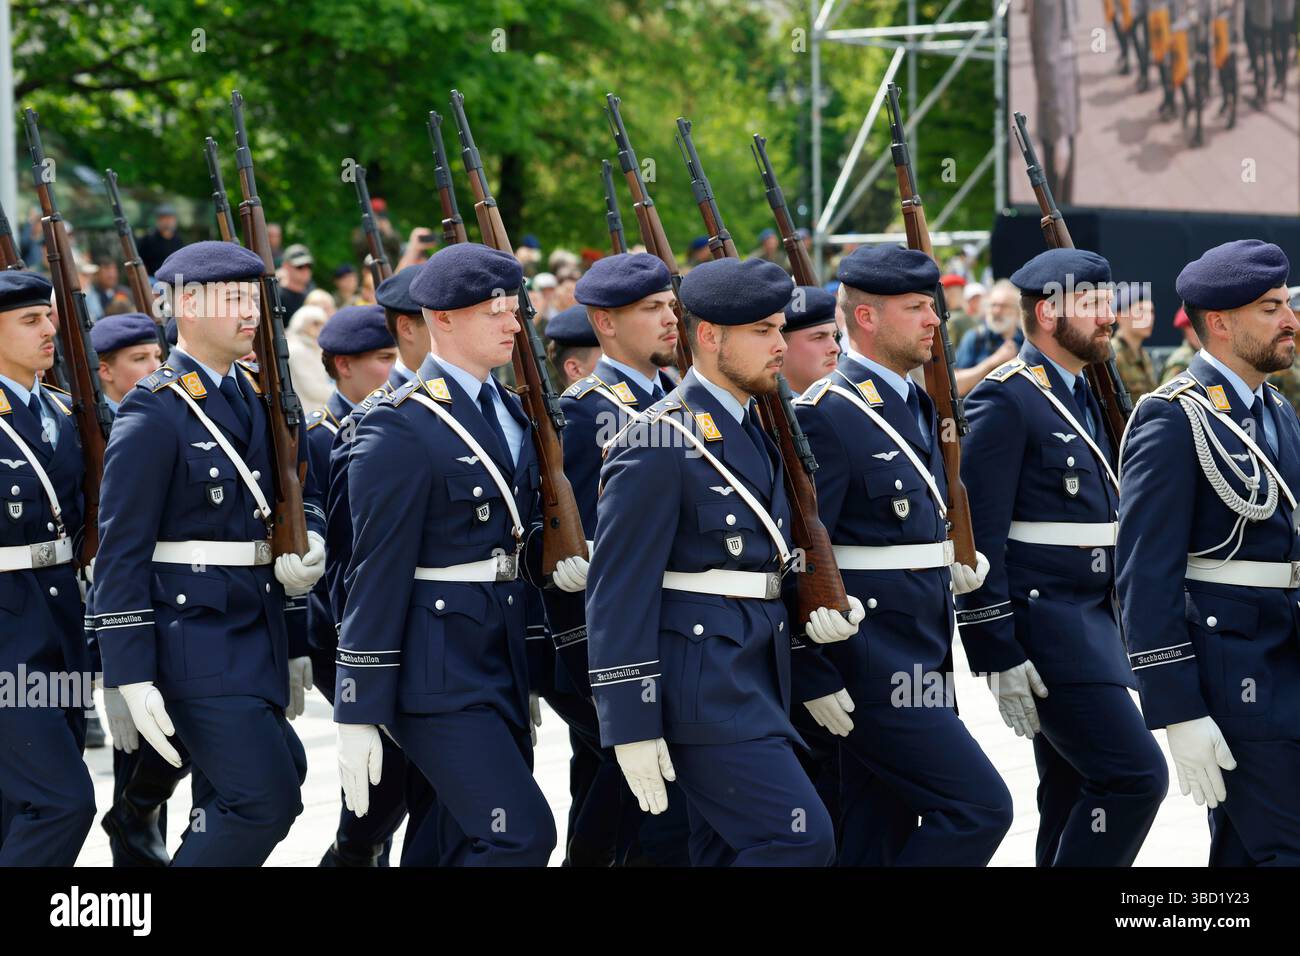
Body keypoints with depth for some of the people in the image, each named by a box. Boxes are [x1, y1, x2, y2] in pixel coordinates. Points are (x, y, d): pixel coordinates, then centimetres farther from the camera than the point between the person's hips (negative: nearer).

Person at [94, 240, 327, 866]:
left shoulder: (264, 397, 10)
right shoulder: (154, 412, -12)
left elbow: (303, 492, 23)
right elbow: (121, 551, -13)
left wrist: (308, 546, -2)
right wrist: (132, 678, -17)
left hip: (260, 628, 8)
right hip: (192, 640, -8)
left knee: (227, 806, 12)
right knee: (266, 800, -14)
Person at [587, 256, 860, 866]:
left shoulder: (759, 431, 15)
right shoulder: (660, 443, -14)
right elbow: (618, 592, -16)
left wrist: (811, 610, 4)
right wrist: (633, 726, -18)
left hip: (756, 686, 9)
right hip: (703, 692, -9)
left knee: (731, 853, 10)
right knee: (801, 838, -14)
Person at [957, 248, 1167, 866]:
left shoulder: (1082, 397, 17)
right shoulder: (1005, 400, -12)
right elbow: (978, 537, -17)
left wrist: (1110, 634, 20)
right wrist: (999, 658, -20)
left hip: (1091, 622, 9)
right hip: (1042, 624, -9)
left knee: (1077, 793, 10)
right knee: (1134, 775, -15)